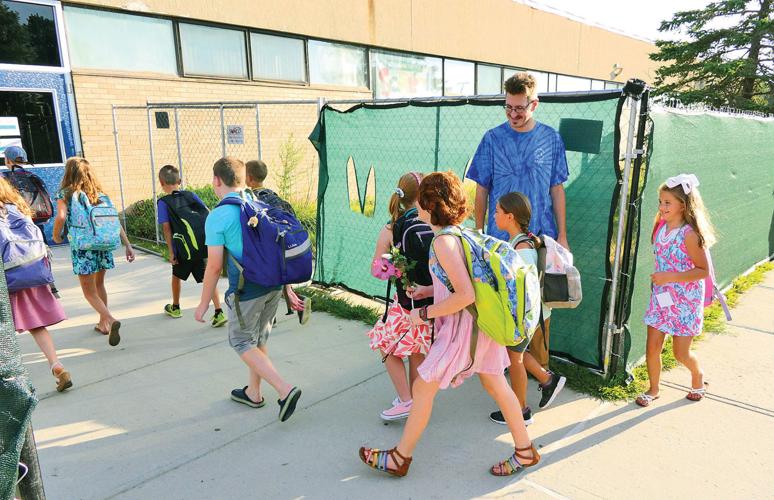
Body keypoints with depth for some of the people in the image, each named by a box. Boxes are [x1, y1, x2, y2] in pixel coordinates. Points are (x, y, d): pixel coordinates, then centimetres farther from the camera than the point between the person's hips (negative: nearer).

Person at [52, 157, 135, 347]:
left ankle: (110, 320, -19)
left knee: (90, 292, 3)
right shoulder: (100, 193, 10)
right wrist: (128, 245, 3)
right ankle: (103, 323, 31)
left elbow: (61, 217, -17)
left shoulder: (65, 194, -1)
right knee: (99, 284, 22)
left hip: (81, 247, -4)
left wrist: (56, 236, 2)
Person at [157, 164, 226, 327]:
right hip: (203, 246, 2)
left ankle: (175, 308, 42)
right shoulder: (191, 195, 7)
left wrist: (171, 251, -6)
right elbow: (208, 214, 2)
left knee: (177, 275, 23)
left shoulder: (163, 202, -2)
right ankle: (219, 313, -9)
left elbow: (166, 227, -8)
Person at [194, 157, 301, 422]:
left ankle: (285, 390, 0)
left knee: (242, 343, 12)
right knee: (259, 338, 22)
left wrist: (204, 303, 2)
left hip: (246, 290, -6)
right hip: (274, 283, 7)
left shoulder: (217, 217, -12)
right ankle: (253, 393, 37)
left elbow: (214, 266, -11)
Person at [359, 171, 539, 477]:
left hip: (462, 325, -9)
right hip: (482, 322, 9)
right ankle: (525, 451, 34)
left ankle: (399, 458, 20)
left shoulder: (442, 241, -21)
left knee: (423, 387, 4)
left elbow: (465, 295, -27)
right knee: (495, 384, 19)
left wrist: (425, 313, -17)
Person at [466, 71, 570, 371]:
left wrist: (562, 235, 4)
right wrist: (478, 234, 2)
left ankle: (539, 365, 25)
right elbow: (481, 191, 3)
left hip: (541, 237, 1)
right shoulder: (493, 139, -1)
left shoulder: (551, 139, 2)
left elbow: (557, 190, 6)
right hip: (500, 238, -1)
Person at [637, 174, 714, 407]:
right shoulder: (661, 225, -1)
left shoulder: (689, 234, -21)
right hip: (661, 296, 5)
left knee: (681, 353, 7)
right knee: (652, 347, 7)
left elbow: (703, 270, -18)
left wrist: (669, 277, -25)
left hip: (685, 300, -5)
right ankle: (653, 389, 25)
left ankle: (698, 376, 40)